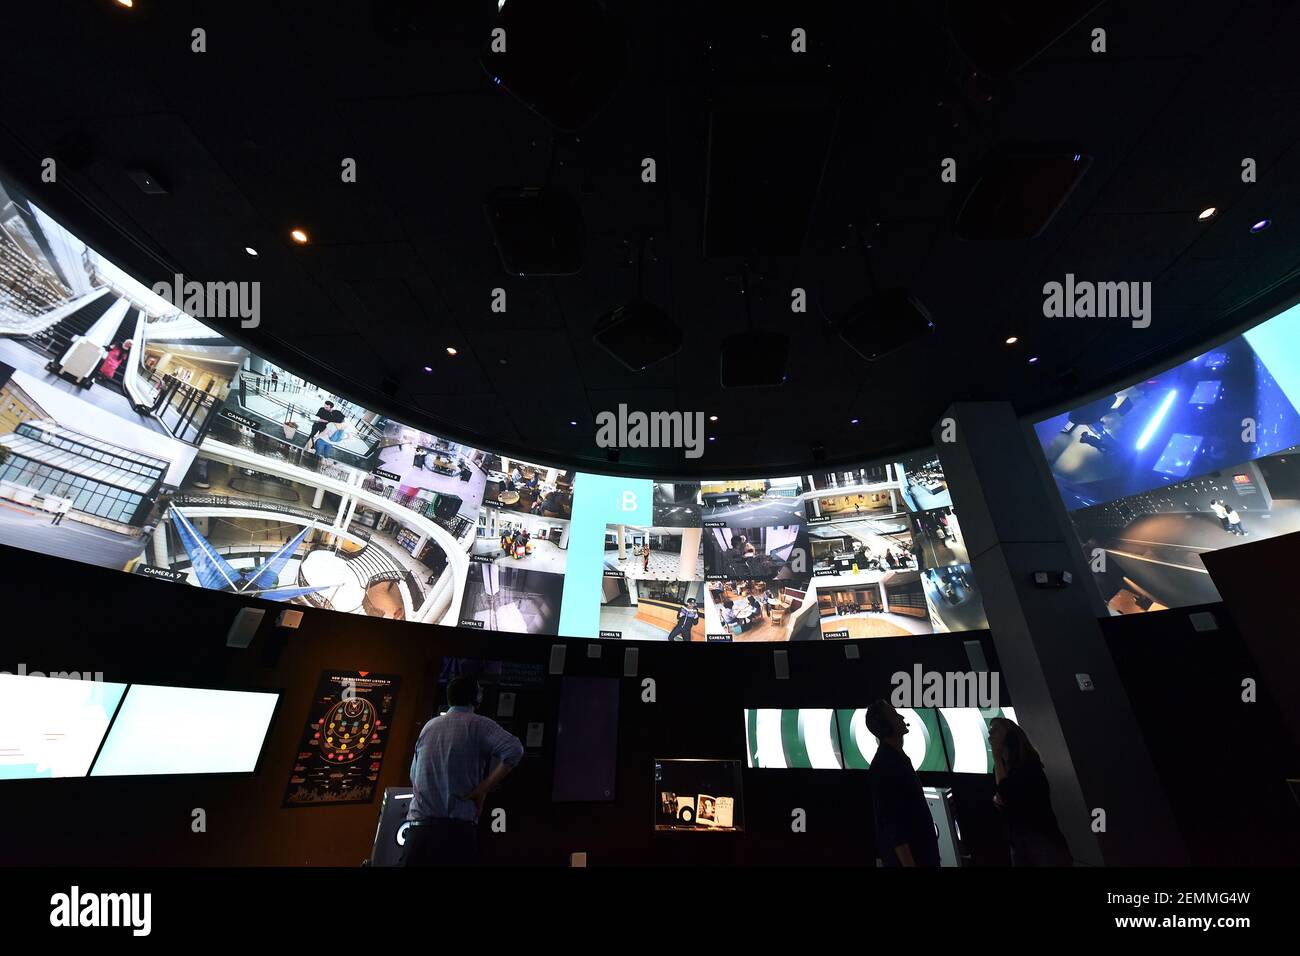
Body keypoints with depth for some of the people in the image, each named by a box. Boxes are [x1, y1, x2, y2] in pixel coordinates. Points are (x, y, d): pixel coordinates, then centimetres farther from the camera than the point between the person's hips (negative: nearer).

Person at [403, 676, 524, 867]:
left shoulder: (429, 726, 12)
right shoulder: (479, 724, -5)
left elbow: (413, 776, 21)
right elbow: (514, 749, -21)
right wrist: (482, 790, -11)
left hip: (419, 828, 5)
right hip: (458, 829, -4)